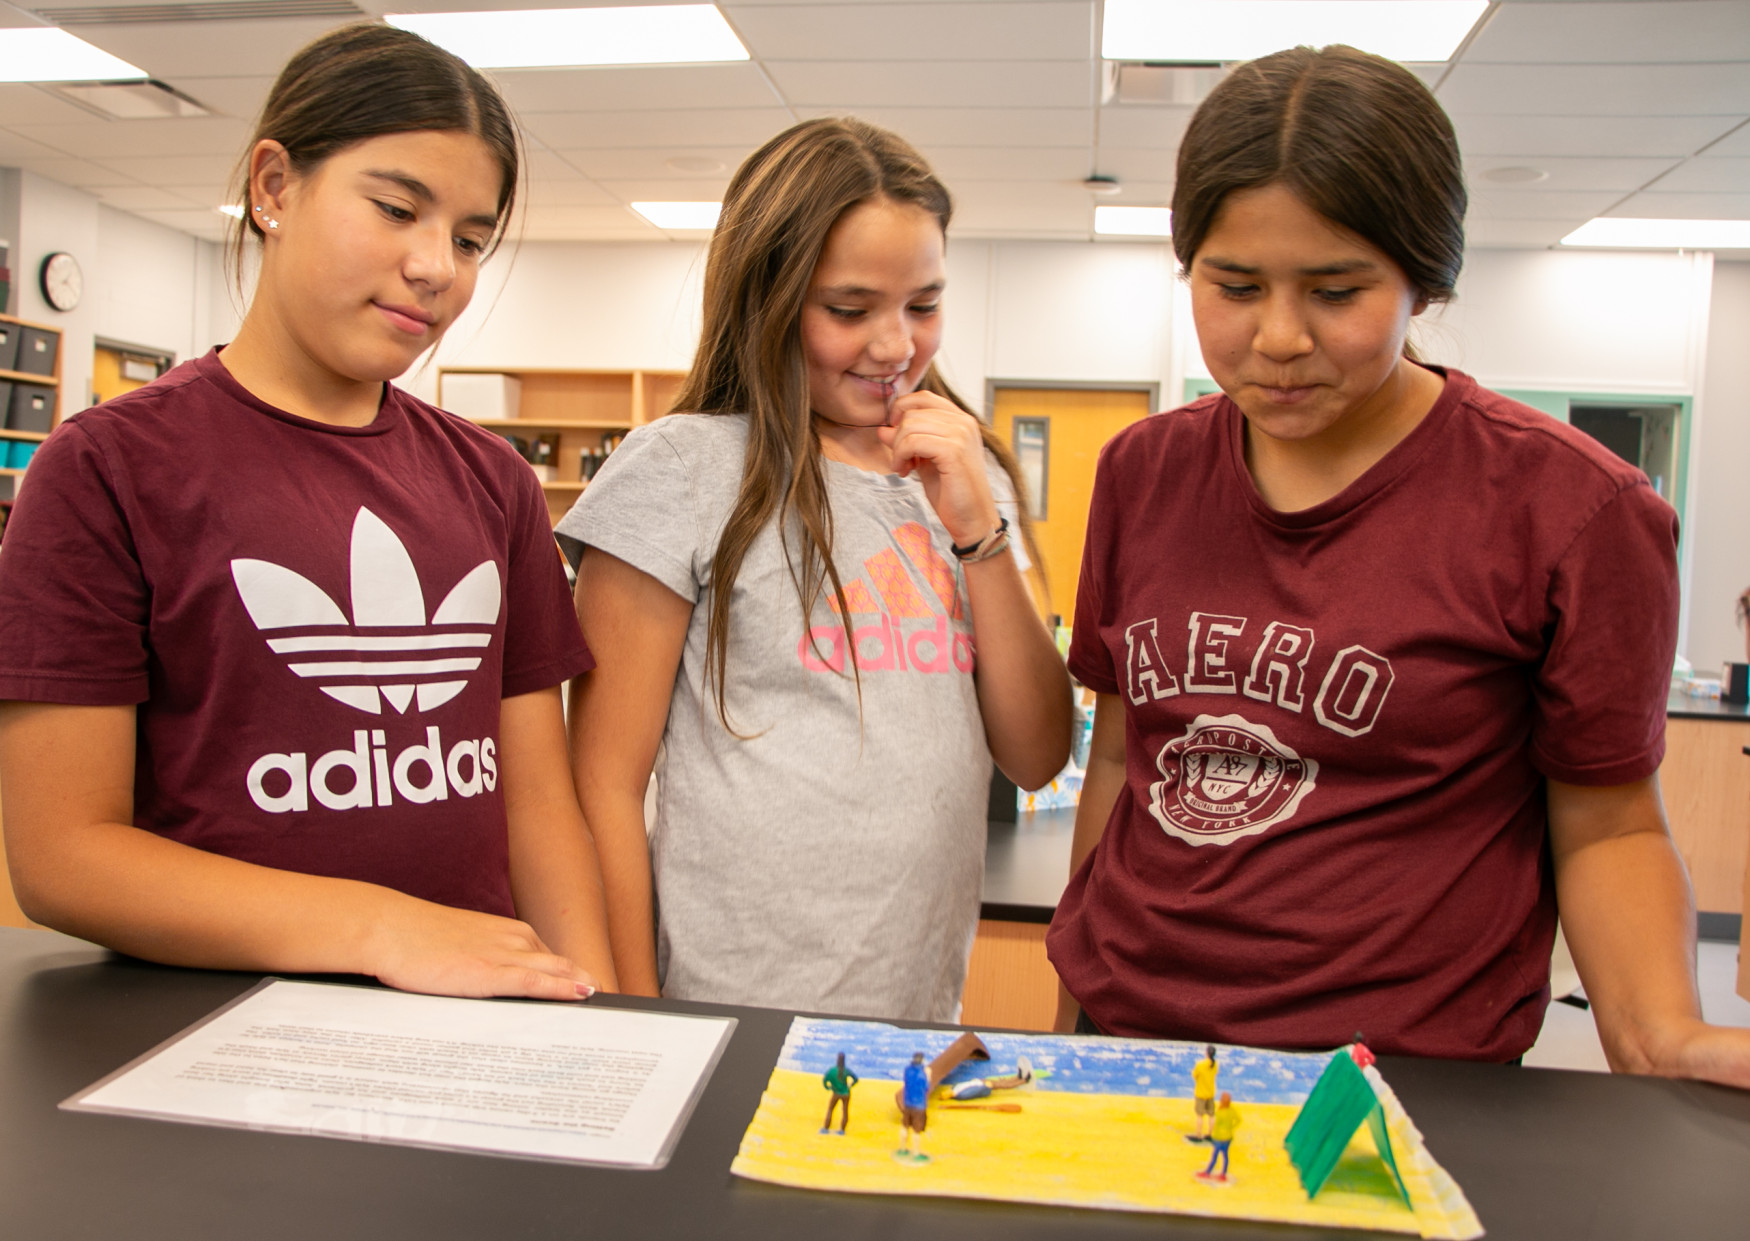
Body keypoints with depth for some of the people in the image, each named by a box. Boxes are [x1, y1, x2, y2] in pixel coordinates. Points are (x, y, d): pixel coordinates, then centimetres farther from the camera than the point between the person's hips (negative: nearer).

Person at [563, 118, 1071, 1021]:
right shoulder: (685, 469, -8)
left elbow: (1037, 758, 2)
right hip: (734, 1020, -4)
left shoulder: (964, 476, 8)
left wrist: (979, 529, -8)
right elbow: (606, 786, -8)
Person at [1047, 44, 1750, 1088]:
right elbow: (1121, 758, 8)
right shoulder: (1143, 473, 2)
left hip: (1400, 1086, -3)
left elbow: (1607, 825, -3)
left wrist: (1660, 1037, -20)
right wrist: (1078, 990, 10)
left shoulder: (1569, 508, -10)